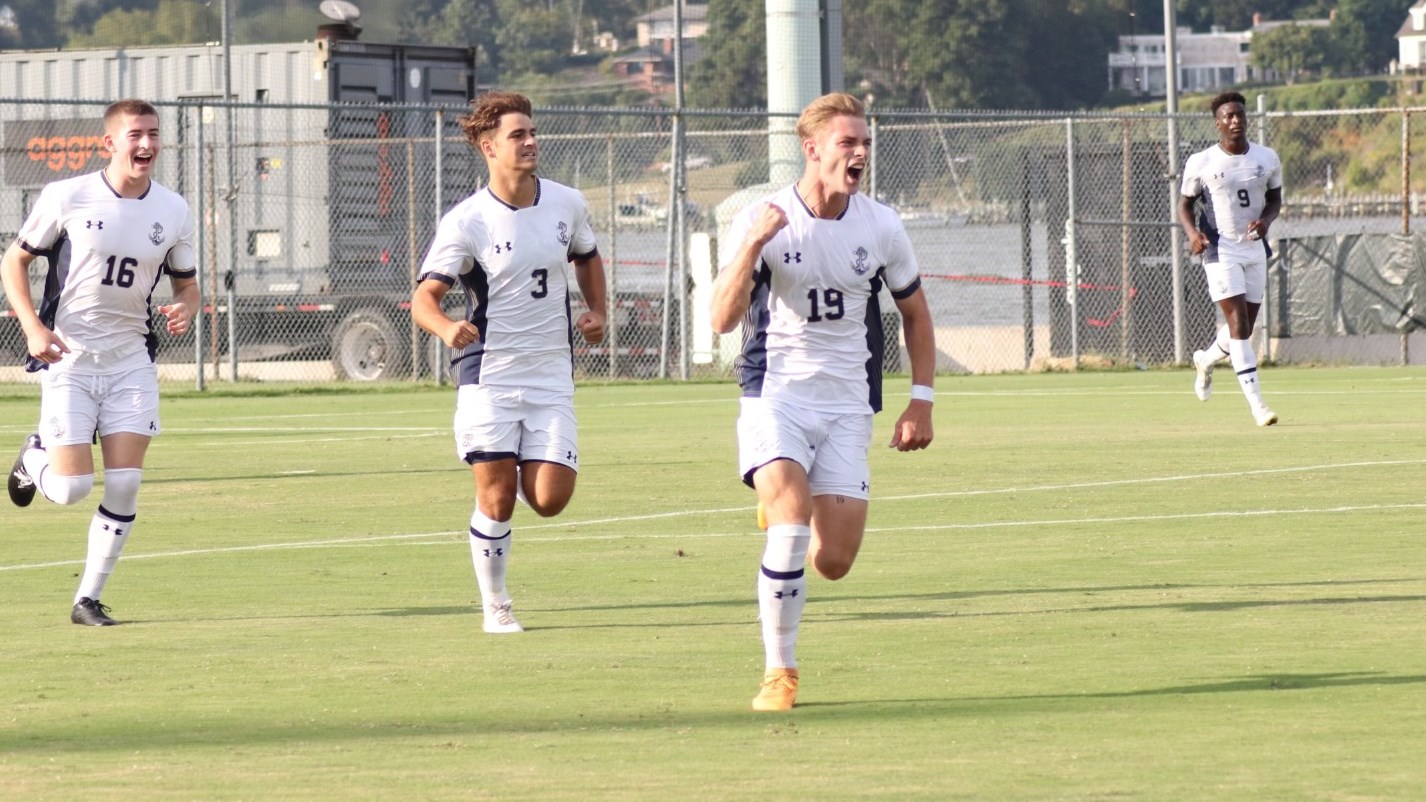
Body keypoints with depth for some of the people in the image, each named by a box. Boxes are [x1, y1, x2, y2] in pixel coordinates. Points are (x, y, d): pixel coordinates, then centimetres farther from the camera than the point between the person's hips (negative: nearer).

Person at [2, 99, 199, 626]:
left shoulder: (173, 210, 2)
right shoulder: (68, 197, -8)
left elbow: (187, 284, 14)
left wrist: (185, 309, -11)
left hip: (131, 360, 3)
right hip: (69, 359, -3)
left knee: (125, 484, -8)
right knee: (71, 489, -10)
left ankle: (88, 598, 6)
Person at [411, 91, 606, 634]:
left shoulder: (567, 204, 4)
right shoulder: (466, 222, -10)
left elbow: (587, 258, 24)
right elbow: (424, 297, -11)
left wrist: (596, 312, 7)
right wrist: (447, 328, -34)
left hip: (551, 375, 3)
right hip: (488, 376, -3)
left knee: (549, 500, -7)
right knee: (496, 499, -6)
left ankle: (528, 469, 29)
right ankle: (494, 605, 13)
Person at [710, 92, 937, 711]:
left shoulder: (880, 227, 2)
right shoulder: (763, 220, -7)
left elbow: (915, 313, 16)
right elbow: (722, 320, -15)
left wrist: (921, 401, 9)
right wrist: (752, 245, -28)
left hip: (847, 406, 3)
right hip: (775, 396, -3)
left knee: (833, 562, -4)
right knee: (791, 513, -26)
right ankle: (779, 672, -14)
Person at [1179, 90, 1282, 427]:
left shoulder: (1267, 159, 3)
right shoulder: (1201, 163, -6)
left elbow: (1275, 199, 14)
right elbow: (1185, 203, 4)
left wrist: (1266, 220, -8)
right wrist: (1192, 232, -15)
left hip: (1255, 248, 4)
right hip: (1220, 249, -4)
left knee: (1245, 327, 10)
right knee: (1238, 324, -14)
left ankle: (1205, 360, 43)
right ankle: (1257, 404, -16)